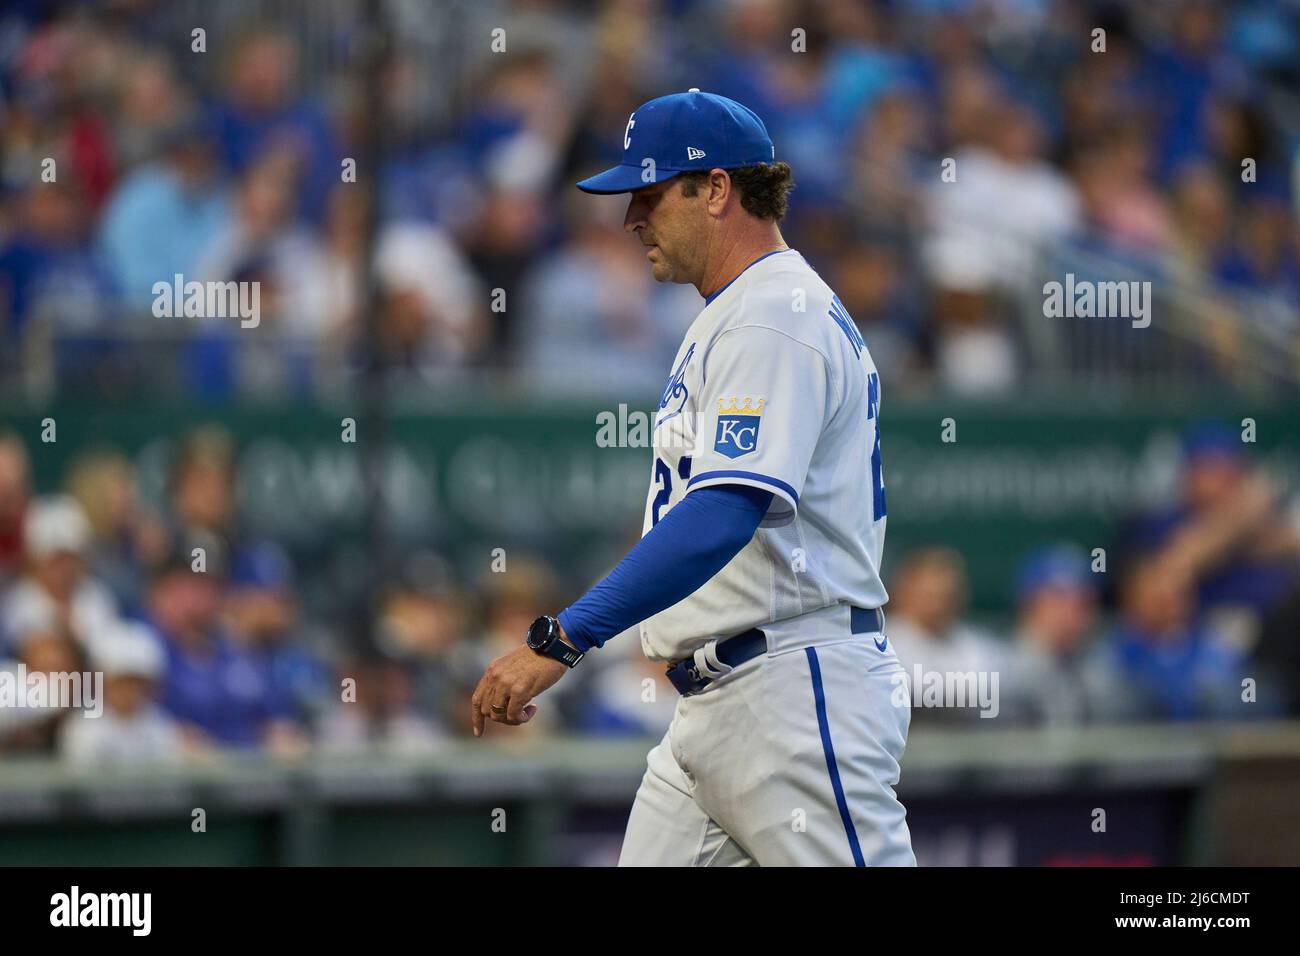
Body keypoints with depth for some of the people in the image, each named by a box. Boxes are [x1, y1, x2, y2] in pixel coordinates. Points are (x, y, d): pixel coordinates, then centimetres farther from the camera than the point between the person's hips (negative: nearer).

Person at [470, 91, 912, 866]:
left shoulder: (775, 321, -14)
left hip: (798, 699, -10)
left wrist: (563, 641, -31)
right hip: (712, 710, 10)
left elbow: (722, 517, -27)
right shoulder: (730, 320, 21)